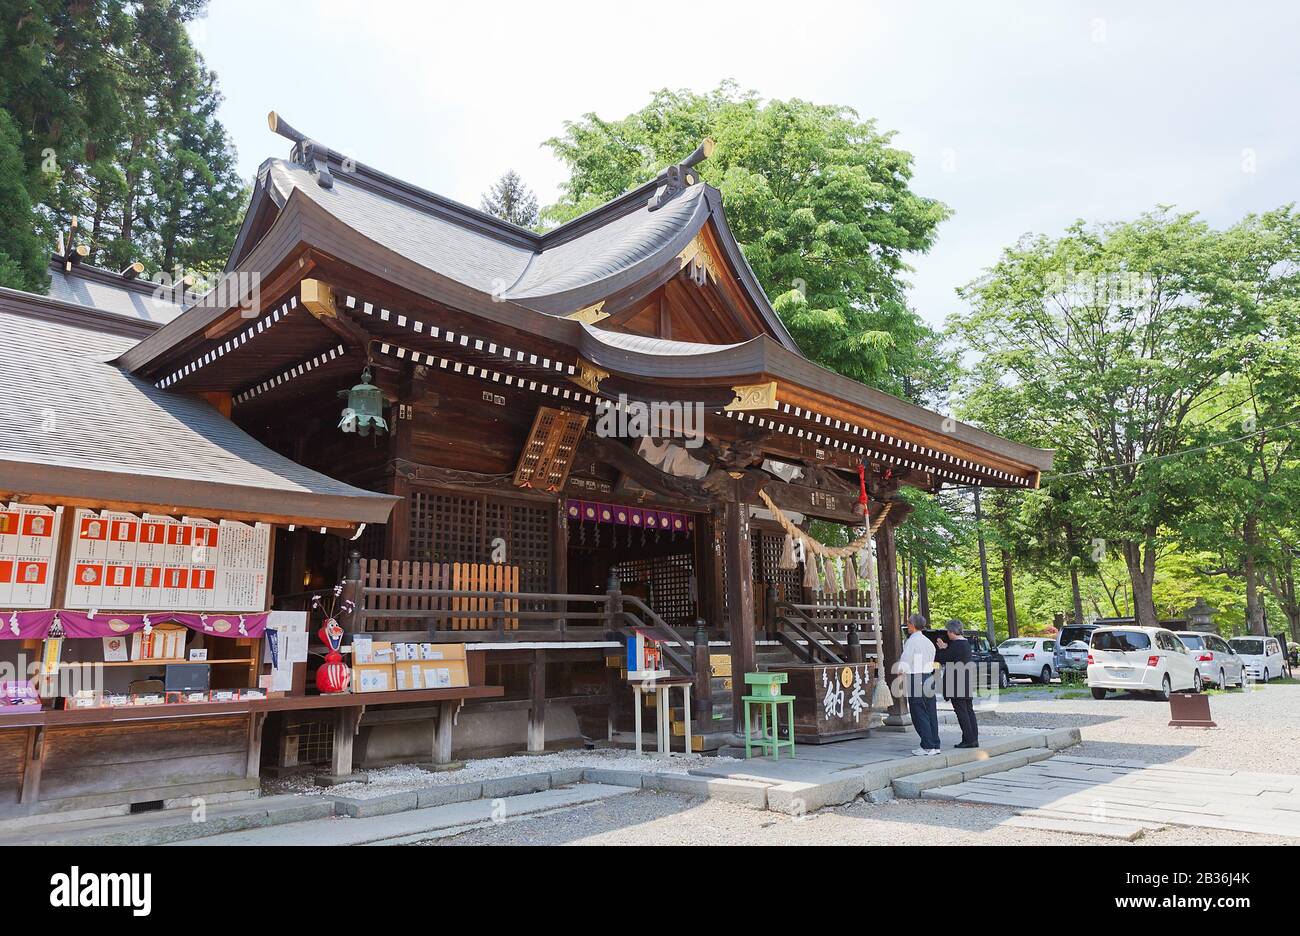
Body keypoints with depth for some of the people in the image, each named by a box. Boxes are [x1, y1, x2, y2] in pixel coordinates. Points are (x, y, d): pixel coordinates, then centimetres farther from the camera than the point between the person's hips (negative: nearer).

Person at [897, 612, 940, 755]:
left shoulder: (911, 641, -11)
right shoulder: (928, 641, 13)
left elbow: (904, 662, -17)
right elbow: (932, 662, 16)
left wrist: (901, 671, 4)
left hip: (915, 679, -8)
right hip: (929, 676, 8)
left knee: (919, 715, -3)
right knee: (931, 713, 11)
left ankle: (928, 747, -4)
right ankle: (935, 745, 15)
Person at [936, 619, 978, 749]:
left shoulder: (956, 645, -18)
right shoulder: (966, 642, 12)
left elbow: (943, 659, -15)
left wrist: (942, 649, 2)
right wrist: (945, 648, 9)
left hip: (957, 683, -10)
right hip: (966, 682, 10)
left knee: (961, 711, -4)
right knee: (969, 710, 12)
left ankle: (968, 739, -3)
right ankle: (974, 739, 14)